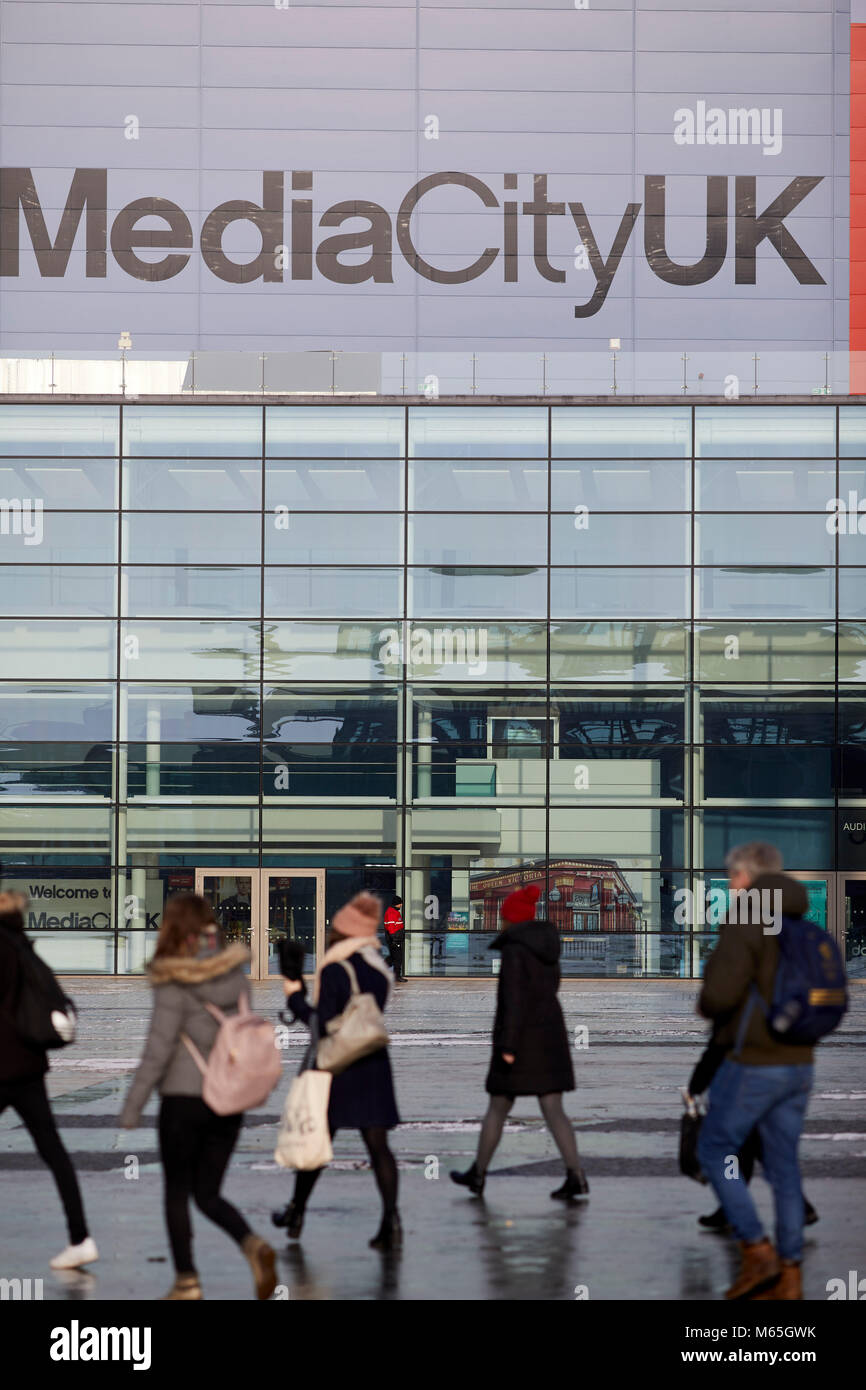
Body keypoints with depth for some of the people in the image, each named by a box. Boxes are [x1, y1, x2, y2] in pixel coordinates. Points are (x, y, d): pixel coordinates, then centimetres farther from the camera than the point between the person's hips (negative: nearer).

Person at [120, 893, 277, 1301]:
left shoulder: (175, 983, -14)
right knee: (208, 1194, 14)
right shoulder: (235, 973, 2)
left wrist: (132, 1106, -8)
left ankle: (186, 1281, 16)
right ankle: (253, 1244, -11)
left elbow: (158, 1049, -15)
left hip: (185, 1098, -5)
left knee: (176, 1192, 12)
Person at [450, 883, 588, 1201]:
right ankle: (575, 1175, -12)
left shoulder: (514, 948, -14)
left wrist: (508, 1046, -21)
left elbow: (515, 999, -20)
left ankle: (478, 1174, 21)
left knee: (497, 1108, 9)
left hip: (519, 1037, -6)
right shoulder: (548, 944, 10)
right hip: (550, 1035, 6)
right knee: (553, 1109, 2)